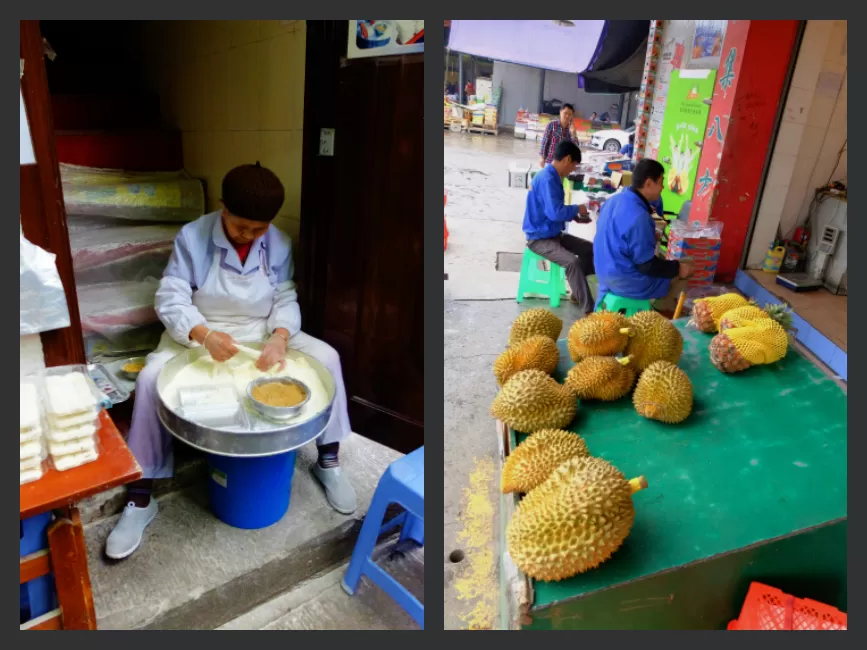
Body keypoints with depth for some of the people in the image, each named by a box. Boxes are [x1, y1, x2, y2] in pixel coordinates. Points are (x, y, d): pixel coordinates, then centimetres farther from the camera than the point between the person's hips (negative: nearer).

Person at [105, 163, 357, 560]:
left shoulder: (279, 245, -6)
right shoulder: (192, 237, -14)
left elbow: (285, 300, -7)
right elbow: (170, 300, -17)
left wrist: (280, 336, -29)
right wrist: (204, 334, -37)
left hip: (262, 332, 2)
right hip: (200, 334, -1)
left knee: (326, 358, -18)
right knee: (150, 378, -27)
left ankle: (328, 461, -2)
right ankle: (141, 498, -12)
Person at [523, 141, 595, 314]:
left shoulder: (553, 177, 10)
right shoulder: (547, 179, -22)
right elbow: (555, 212, -30)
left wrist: (575, 217, 5)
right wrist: (577, 209, -12)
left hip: (553, 234, 10)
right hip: (539, 238, -10)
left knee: (590, 249, 8)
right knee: (572, 262, -29)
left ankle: (578, 293, 16)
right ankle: (588, 311, -25)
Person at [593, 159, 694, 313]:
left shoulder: (615, 200, 0)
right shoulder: (638, 217, -28)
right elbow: (647, 265, -23)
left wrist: (649, 236, 21)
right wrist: (677, 268, -8)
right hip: (625, 282, -9)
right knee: (686, 269, 8)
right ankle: (660, 309, 26)